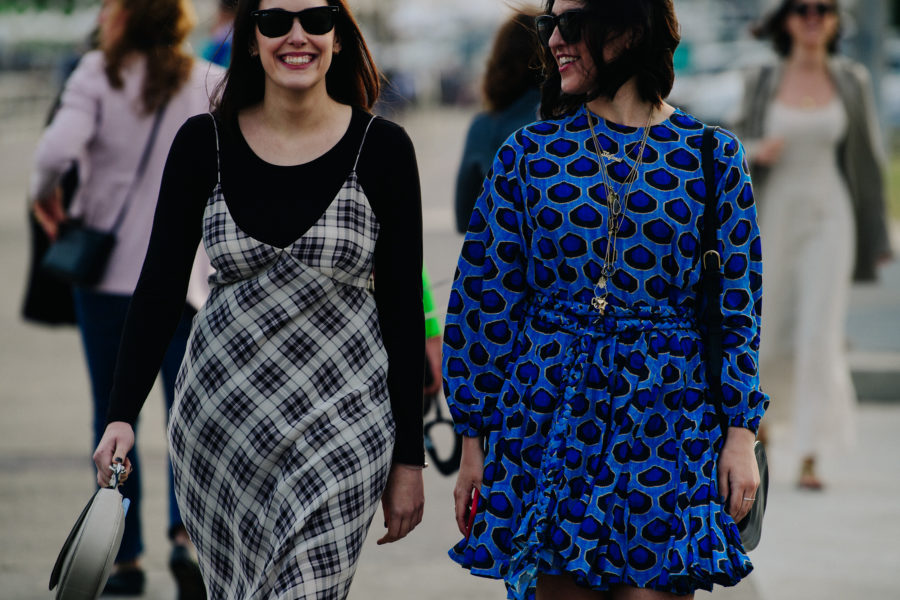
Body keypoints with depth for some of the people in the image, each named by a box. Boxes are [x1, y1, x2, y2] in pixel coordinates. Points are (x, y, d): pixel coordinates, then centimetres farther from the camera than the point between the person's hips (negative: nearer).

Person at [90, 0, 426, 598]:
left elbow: (402, 310, 0)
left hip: (339, 419, -2)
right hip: (222, 409, 2)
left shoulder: (382, 149, -3)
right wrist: (122, 415, -7)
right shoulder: (205, 144, 1)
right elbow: (160, 287, 3)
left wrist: (409, 458, -1)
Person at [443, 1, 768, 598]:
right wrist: (474, 438, 3)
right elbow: (486, 298, 5)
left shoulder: (712, 157, 3)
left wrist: (741, 433, -2)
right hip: (548, 409, 1)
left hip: (665, 415, -1)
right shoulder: (531, 152, 5)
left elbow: (739, 303, 4)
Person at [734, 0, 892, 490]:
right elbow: (741, 146, 9)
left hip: (829, 217, -1)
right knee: (769, 337, 9)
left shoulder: (852, 82, 2)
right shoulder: (762, 82, 3)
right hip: (775, 216, 1)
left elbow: (870, 160, 6)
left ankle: (809, 459, -11)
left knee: (820, 335, -14)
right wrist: (757, 151, -16)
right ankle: (762, 417, 41)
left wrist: (877, 239, 5)